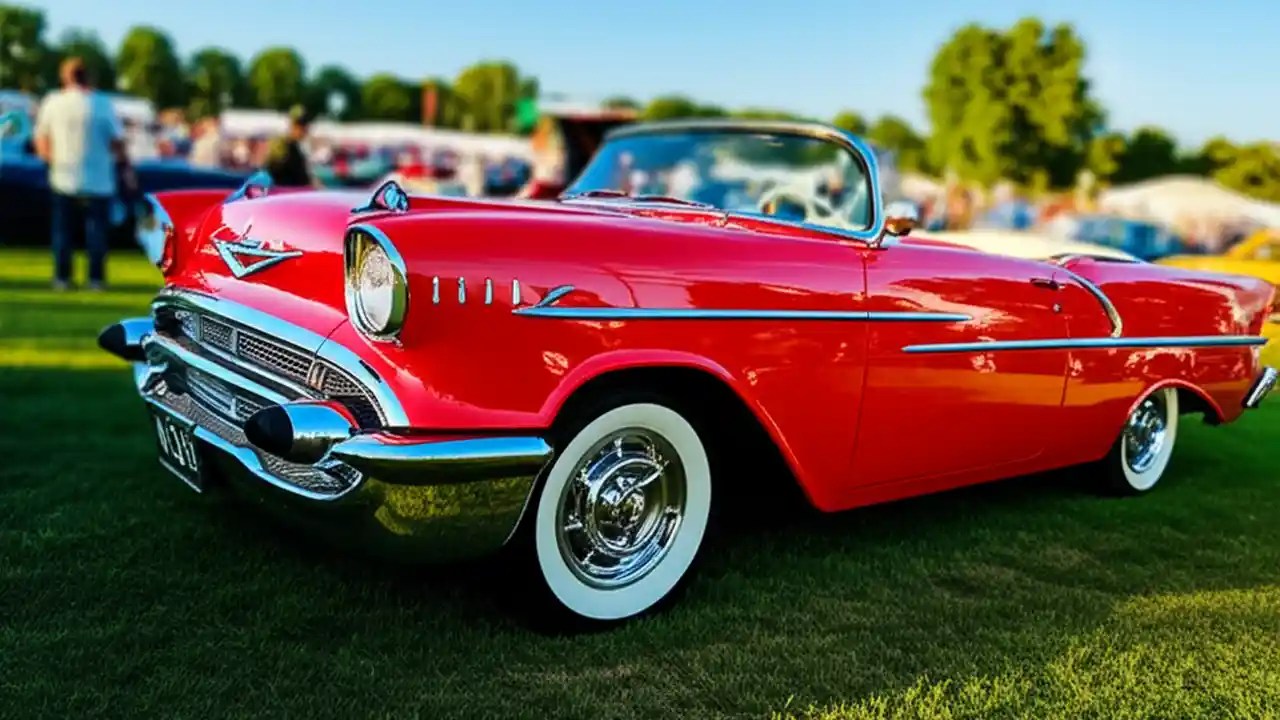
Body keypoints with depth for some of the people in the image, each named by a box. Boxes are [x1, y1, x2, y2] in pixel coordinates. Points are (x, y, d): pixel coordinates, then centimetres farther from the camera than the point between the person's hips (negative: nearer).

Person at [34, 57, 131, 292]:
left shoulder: (52, 102, 1)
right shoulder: (102, 104, -7)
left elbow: (42, 144, 6)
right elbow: (117, 142, -6)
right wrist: (126, 169, 5)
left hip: (63, 179, 2)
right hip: (98, 180, -2)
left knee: (63, 230, 10)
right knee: (96, 230, 4)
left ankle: (62, 277, 10)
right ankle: (96, 279, 2)